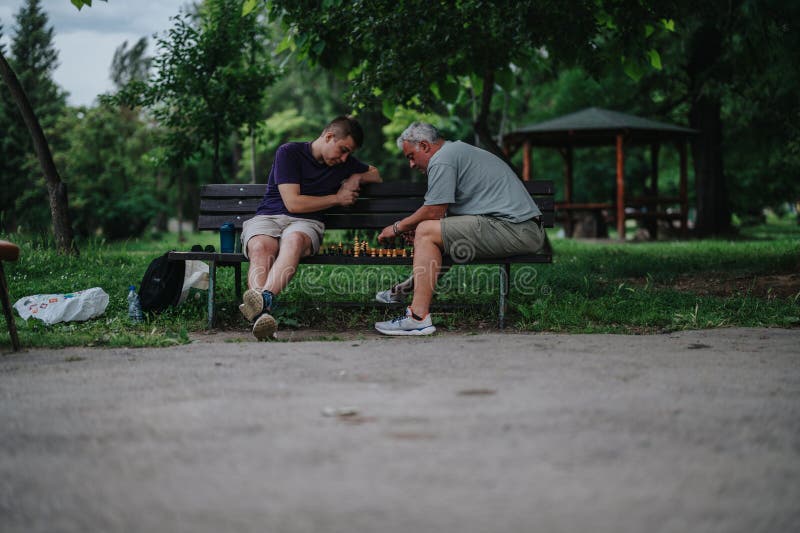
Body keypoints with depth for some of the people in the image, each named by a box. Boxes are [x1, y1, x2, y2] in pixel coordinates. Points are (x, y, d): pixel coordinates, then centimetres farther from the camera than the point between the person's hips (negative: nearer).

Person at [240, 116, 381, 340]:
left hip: (305, 223, 2)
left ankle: (265, 298, -66)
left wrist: (356, 177, 14)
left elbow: (375, 175, 38)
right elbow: (293, 203, -7)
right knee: (260, 247, -40)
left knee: (294, 240, -39)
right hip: (266, 218, -2)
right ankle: (261, 314, -65)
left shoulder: (344, 162, 19)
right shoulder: (289, 152, 0)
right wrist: (338, 198, 4)